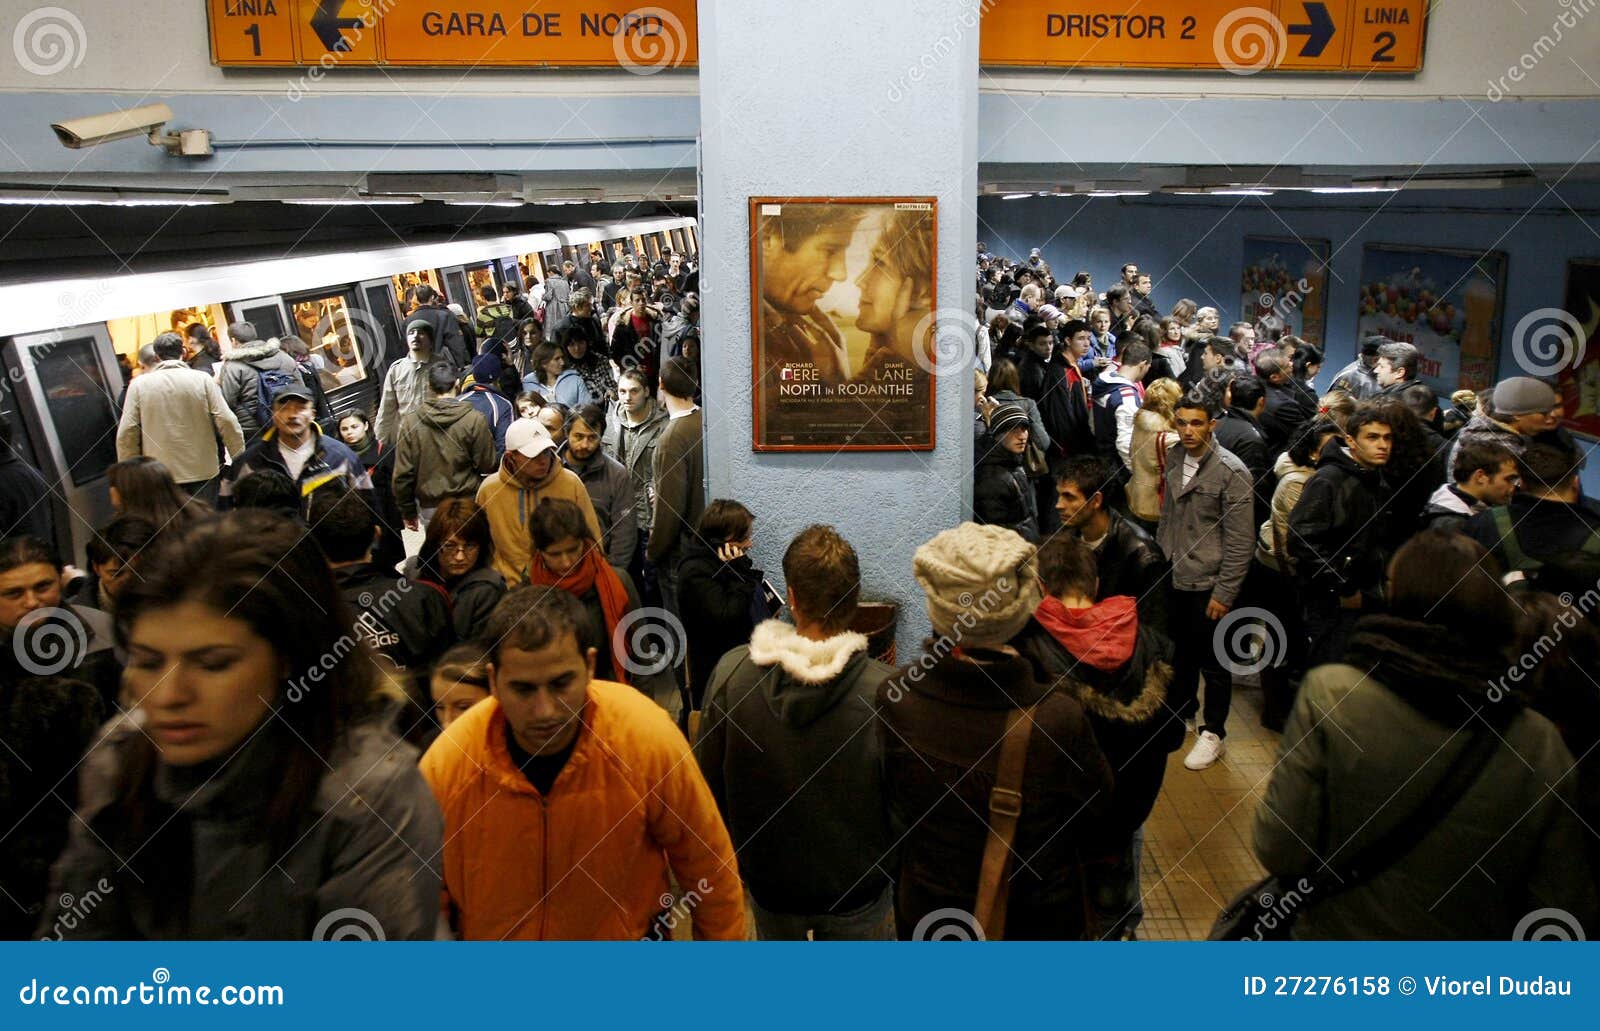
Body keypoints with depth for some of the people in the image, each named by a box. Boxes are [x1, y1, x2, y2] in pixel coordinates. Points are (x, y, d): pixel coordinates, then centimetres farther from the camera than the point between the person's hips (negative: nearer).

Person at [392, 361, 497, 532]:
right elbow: (487, 466, -7)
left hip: (429, 507, 2)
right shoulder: (474, 420, -11)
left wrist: (408, 512, 9)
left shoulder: (410, 423, -4)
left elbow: (402, 474, -1)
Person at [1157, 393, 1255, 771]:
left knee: (1214, 663, 8)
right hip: (1173, 580, 6)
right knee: (1181, 654, 20)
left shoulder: (1231, 471, -16)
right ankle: (1180, 716, 39)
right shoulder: (1173, 459, 2)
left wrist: (1224, 593, -16)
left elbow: (1240, 541, -15)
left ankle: (1212, 734, 23)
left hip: (1208, 584, -5)